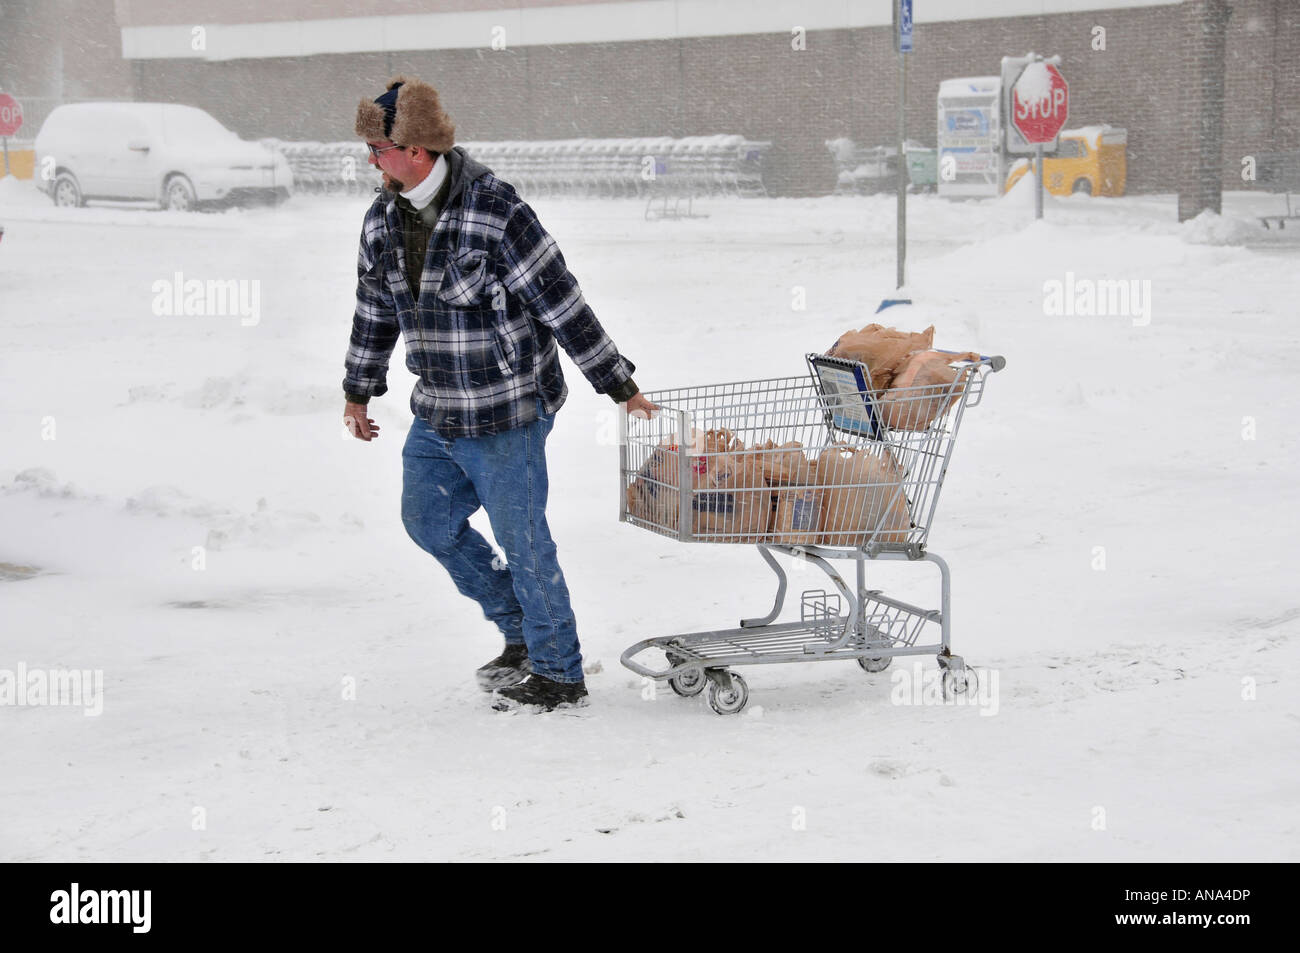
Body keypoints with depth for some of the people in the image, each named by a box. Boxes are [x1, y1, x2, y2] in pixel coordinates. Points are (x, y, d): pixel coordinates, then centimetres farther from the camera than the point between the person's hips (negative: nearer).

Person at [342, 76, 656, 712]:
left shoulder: (496, 211, -21)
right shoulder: (384, 222, 2)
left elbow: (563, 305, -18)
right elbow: (374, 310, 18)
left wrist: (618, 384, -13)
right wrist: (358, 391, 26)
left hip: (507, 415, -8)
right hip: (435, 415, 8)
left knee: (521, 538, -1)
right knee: (427, 522, 16)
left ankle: (558, 675, 16)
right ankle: (521, 631, 33)